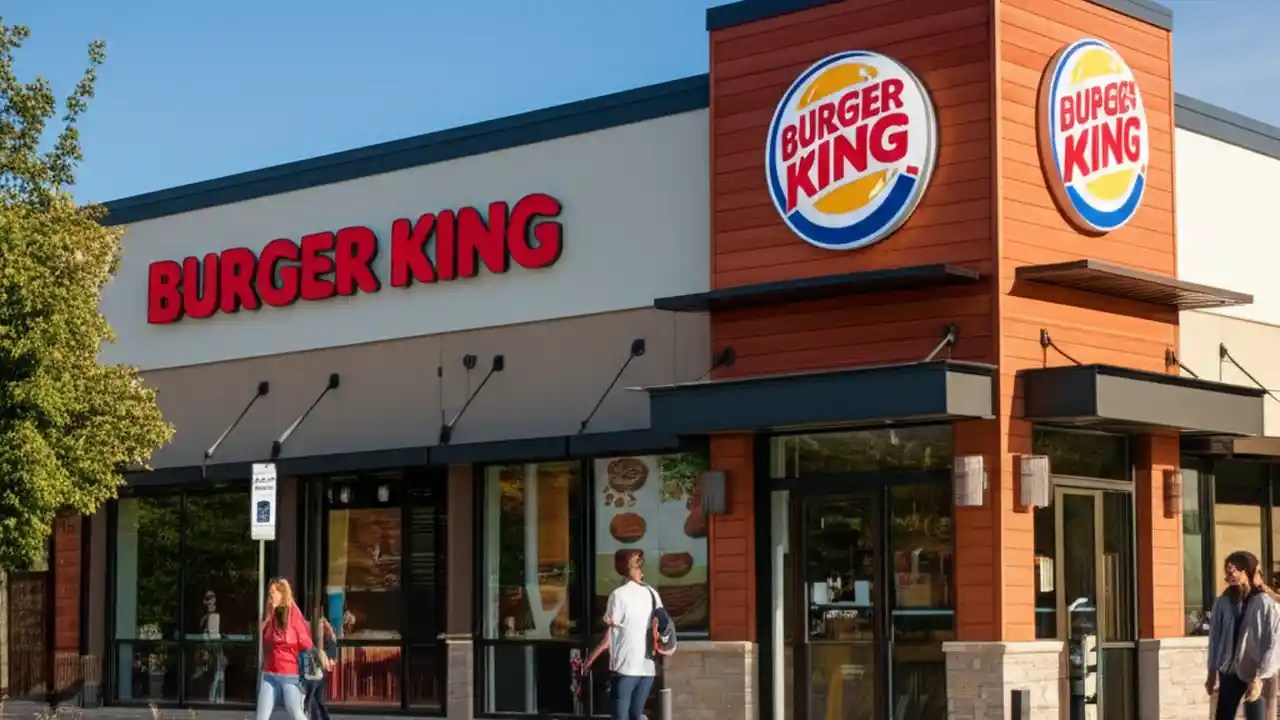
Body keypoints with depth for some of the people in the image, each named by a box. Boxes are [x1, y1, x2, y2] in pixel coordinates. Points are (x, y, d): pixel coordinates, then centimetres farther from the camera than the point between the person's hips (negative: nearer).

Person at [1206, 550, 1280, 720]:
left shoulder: (1266, 603, -11)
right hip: (1229, 674, 4)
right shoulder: (1222, 603, 1)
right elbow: (1215, 637, 7)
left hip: (1255, 675, -4)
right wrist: (1212, 673, 6)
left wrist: (1259, 678, -17)